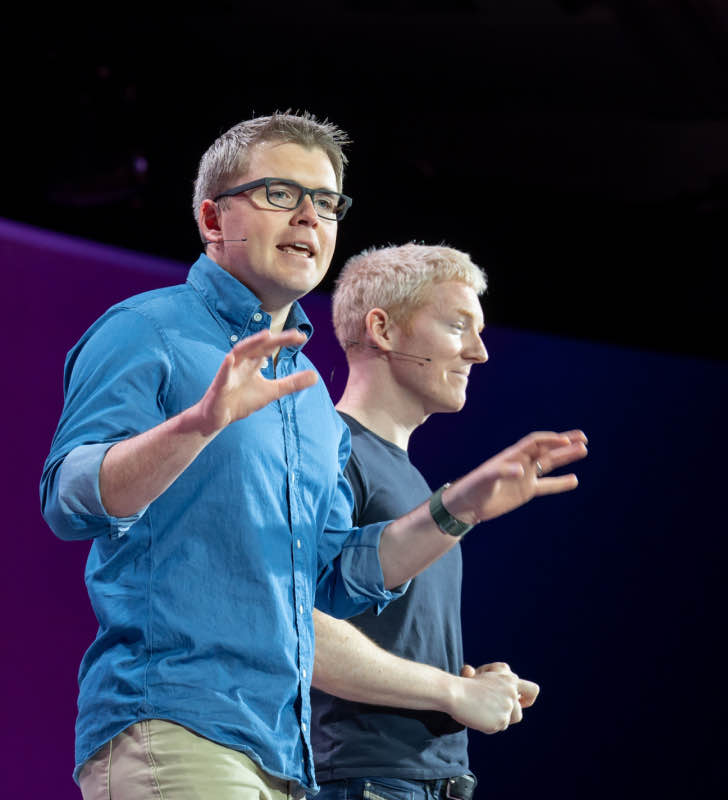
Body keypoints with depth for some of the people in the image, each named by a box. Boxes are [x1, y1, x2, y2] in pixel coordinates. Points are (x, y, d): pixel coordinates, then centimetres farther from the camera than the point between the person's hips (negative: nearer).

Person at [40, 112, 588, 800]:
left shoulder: (310, 395, 22)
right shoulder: (144, 333, -1)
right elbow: (68, 499, -16)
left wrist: (461, 508, 15)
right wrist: (202, 421, -30)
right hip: (170, 726, -8)